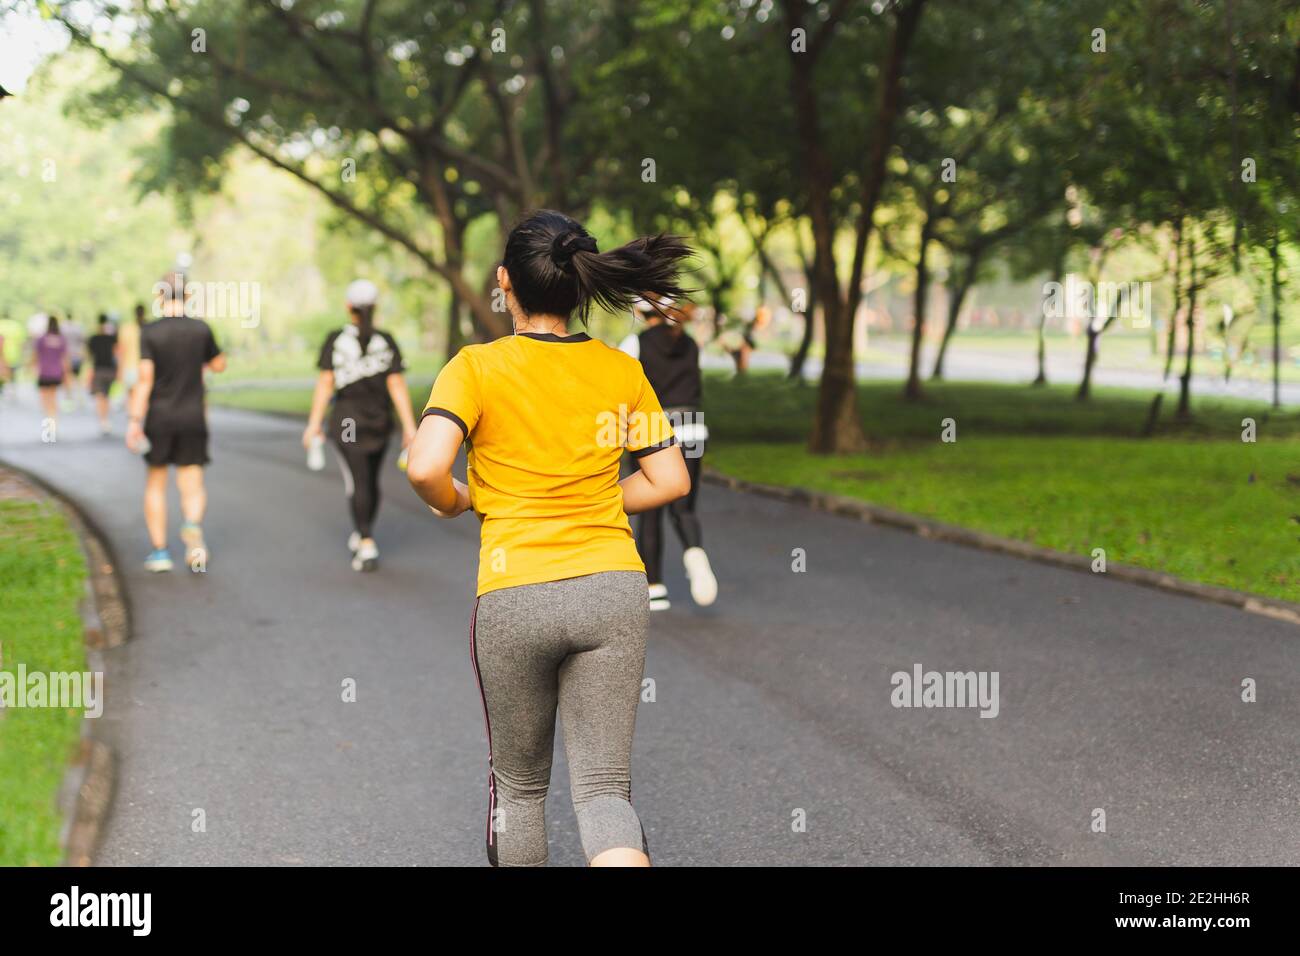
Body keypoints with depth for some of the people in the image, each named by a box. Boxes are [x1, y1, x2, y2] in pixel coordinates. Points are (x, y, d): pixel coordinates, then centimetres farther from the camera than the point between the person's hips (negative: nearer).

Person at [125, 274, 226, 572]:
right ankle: (193, 526, -29)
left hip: (159, 417, -1)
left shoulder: (150, 333, -9)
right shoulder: (201, 329, -3)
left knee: (155, 484, 14)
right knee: (192, 486, 3)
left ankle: (159, 551, 11)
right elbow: (219, 365, 12)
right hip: (193, 417, 1)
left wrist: (135, 421, -14)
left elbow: (144, 378, -16)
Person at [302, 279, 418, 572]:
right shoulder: (386, 342, -3)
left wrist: (314, 424, -2)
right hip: (379, 420, 2)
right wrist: (409, 427, -6)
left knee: (357, 483, -5)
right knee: (371, 480, 19)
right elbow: (397, 386, -7)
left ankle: (367, 545, -18)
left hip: (346, 421, -2)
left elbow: (325, 383, -7)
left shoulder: (335, 340, -6)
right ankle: (361, 535, 34)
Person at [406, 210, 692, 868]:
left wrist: (453, 502, 3)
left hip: (515, 597, -2)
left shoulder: (476, 367, -5)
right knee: (604, 786, 1)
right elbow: (670, 480, 9)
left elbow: (425, 468, -18)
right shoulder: (622, 373, 5)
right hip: (614, 590, 2)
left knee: (519, 782, 18)